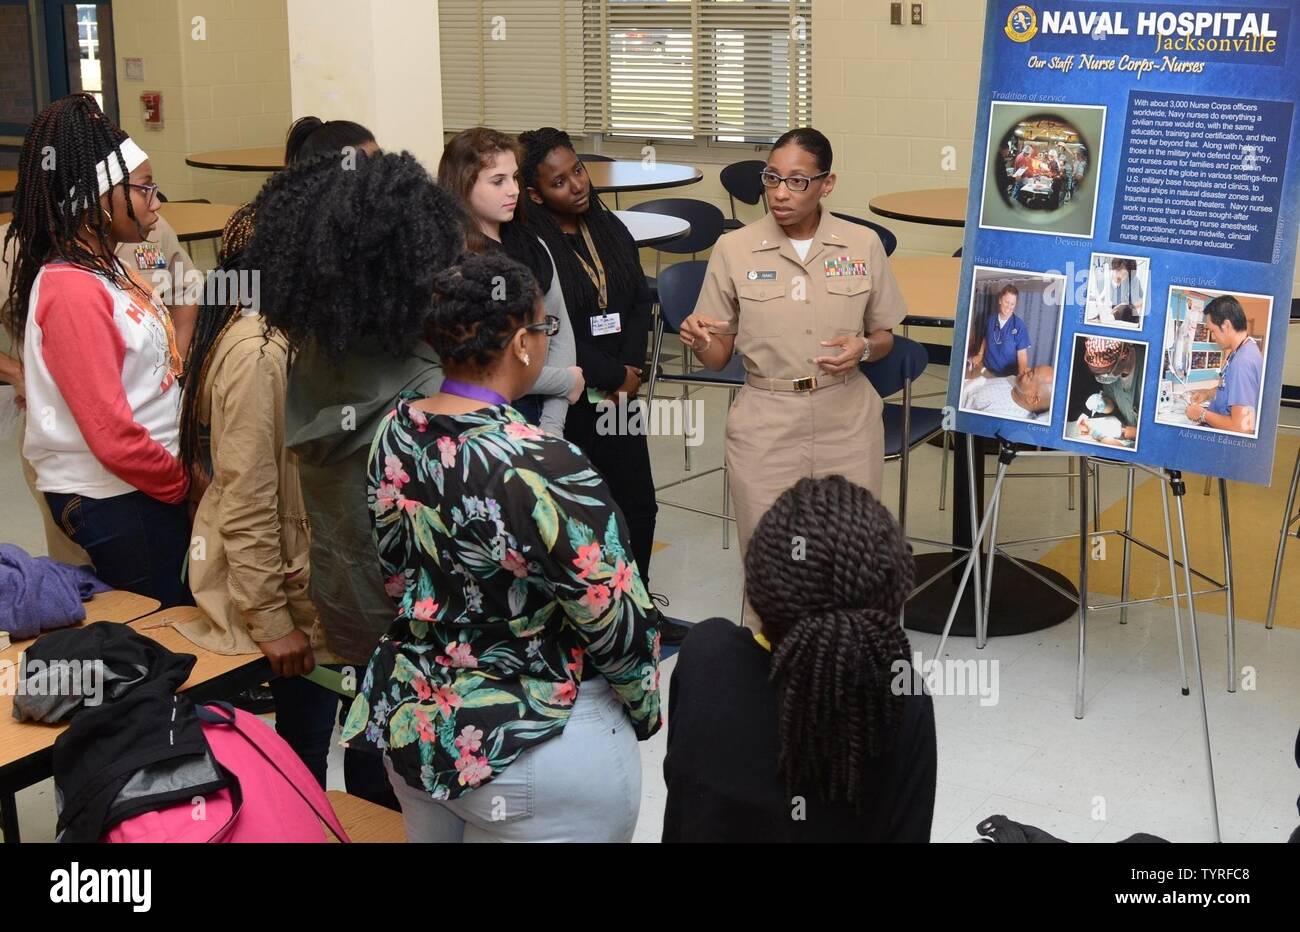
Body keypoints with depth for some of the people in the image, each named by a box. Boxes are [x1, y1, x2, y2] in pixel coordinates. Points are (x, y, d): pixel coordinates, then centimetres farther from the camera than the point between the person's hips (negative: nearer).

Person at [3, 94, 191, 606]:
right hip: (114, 500, -8)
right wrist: (181, 483, -9)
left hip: (142, 484, 8)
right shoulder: (73, 292, -20)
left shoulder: (110, 270, 7)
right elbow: (112, 436, -22)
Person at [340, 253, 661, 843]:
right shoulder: (542, 468, -27)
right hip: (529, 746, -7)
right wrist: (644, 708, -1)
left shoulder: (395, 432, -6)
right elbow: (615, 624, -20)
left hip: (409, 720, 7)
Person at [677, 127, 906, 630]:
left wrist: (863, 348, -11)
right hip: (765, 423, -1)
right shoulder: (734, 249, -2)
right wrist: (698, 341, -21)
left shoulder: (863, 245, 1)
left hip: (846, 420, 1)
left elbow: (884, 337, 11)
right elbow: (719, 357, 2)